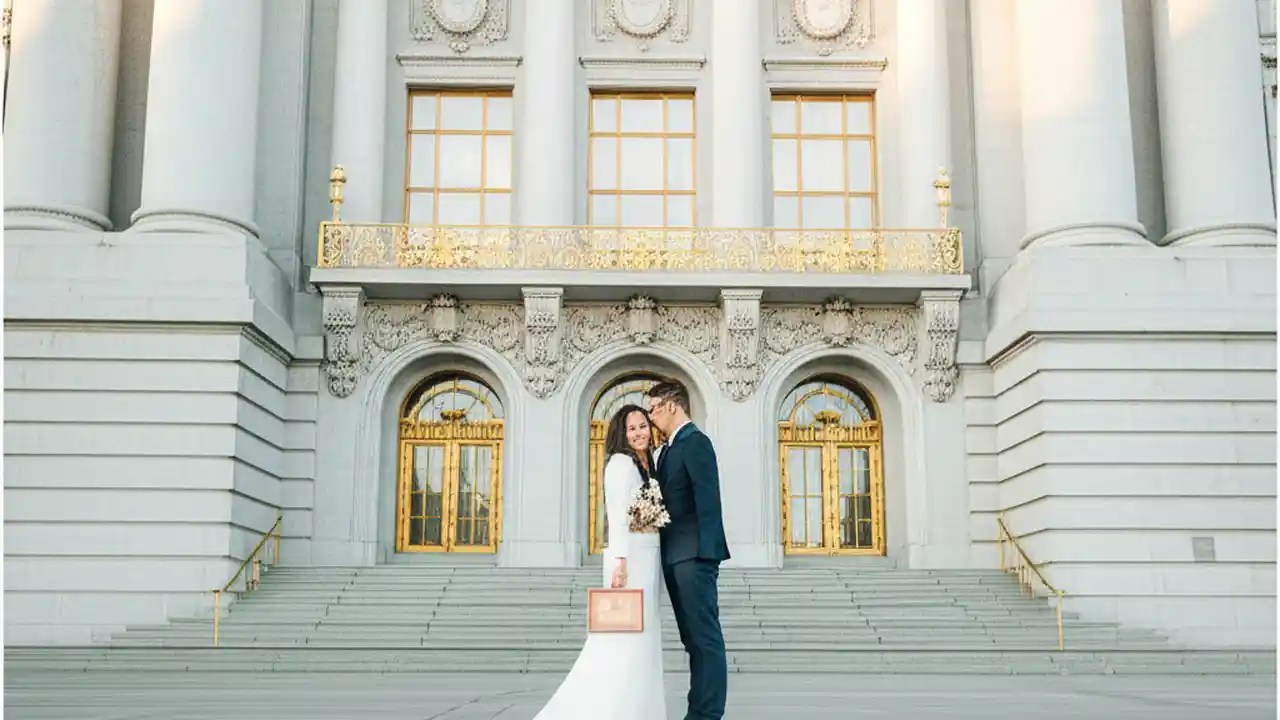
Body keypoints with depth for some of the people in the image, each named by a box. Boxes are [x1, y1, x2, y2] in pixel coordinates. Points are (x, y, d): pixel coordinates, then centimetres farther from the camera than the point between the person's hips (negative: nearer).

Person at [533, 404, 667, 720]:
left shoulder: (646, 466, 17)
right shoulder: (621, 462, -8)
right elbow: (617, 515, -17)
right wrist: (621, 562, -24)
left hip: (647, 559, 9)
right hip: (629, 558, -9)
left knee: (641, 639, 9)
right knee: (623, 640, -10)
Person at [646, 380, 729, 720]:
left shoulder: (695, 441, -9)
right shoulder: (669, 448, 20)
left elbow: (707, 498, -16)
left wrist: (705, 551, -21)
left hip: (693, 554, -10)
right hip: (675, 555, 10)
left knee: (705, 636, -8)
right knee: (693, 638, 11)